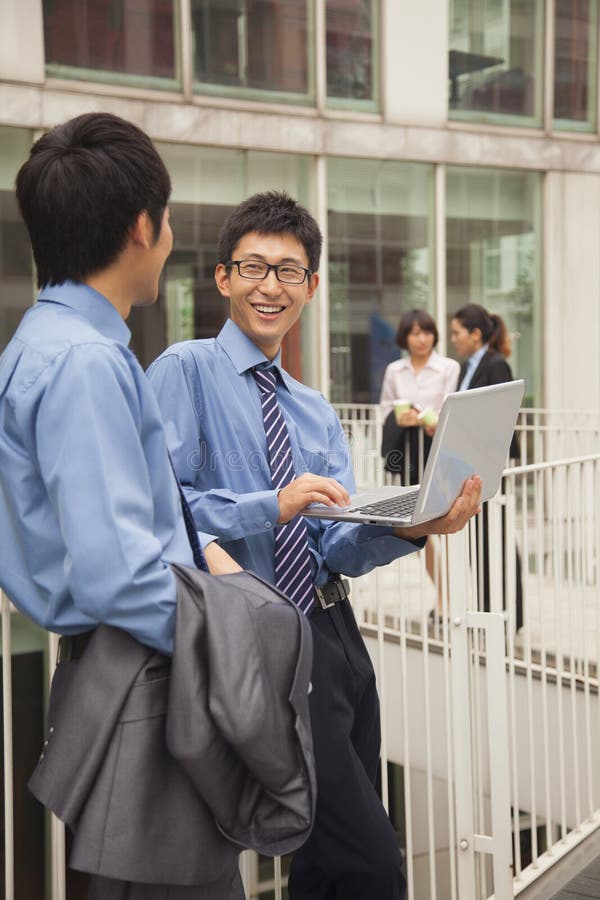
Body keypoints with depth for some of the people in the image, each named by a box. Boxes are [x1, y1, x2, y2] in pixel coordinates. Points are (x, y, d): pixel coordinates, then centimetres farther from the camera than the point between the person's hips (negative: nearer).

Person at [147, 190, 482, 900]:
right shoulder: (186, 371, -4)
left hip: (335, 635, 7)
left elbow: (340, 547, 6)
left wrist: (413, 528, -13)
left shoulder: (317, 413, 16)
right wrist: (272, 506, -25)